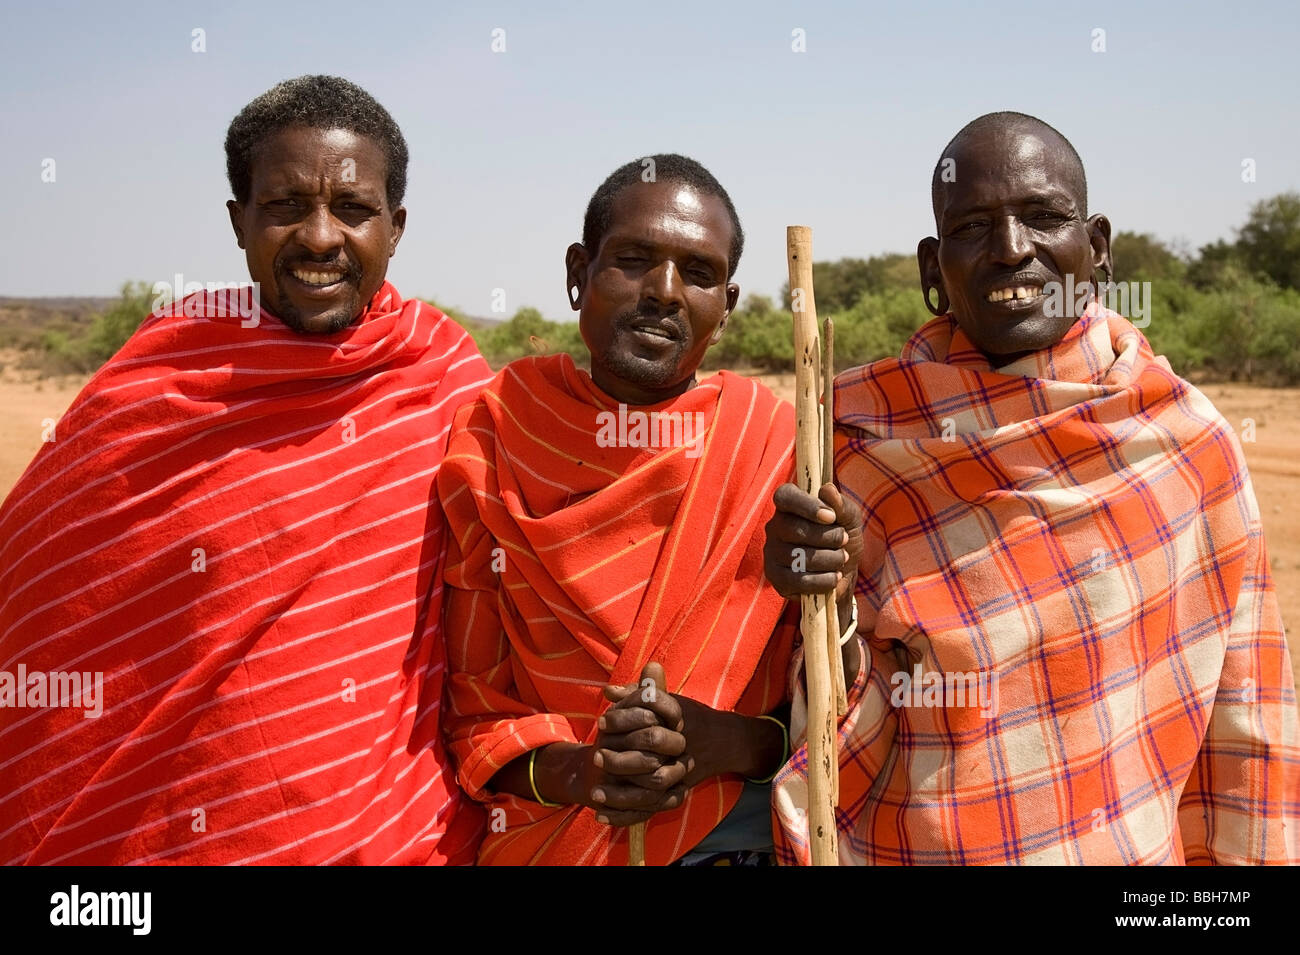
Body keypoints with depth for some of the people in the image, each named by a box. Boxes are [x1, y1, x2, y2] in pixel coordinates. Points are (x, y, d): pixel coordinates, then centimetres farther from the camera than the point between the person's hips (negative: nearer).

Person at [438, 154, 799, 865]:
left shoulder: (784, 454, -9)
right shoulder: (490, 452, -8)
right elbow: (472, 707, -3)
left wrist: (727, 742, -23)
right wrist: (574, 773, -20)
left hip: (746, 833, 0)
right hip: (541, 842, 0)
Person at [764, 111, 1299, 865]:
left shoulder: (1186, 435, -11)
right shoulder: (865, 437, -15)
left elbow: (1236, 718, -1)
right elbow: (849, 745, -12)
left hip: (1144, 846, 2)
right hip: (918, 844, -1)